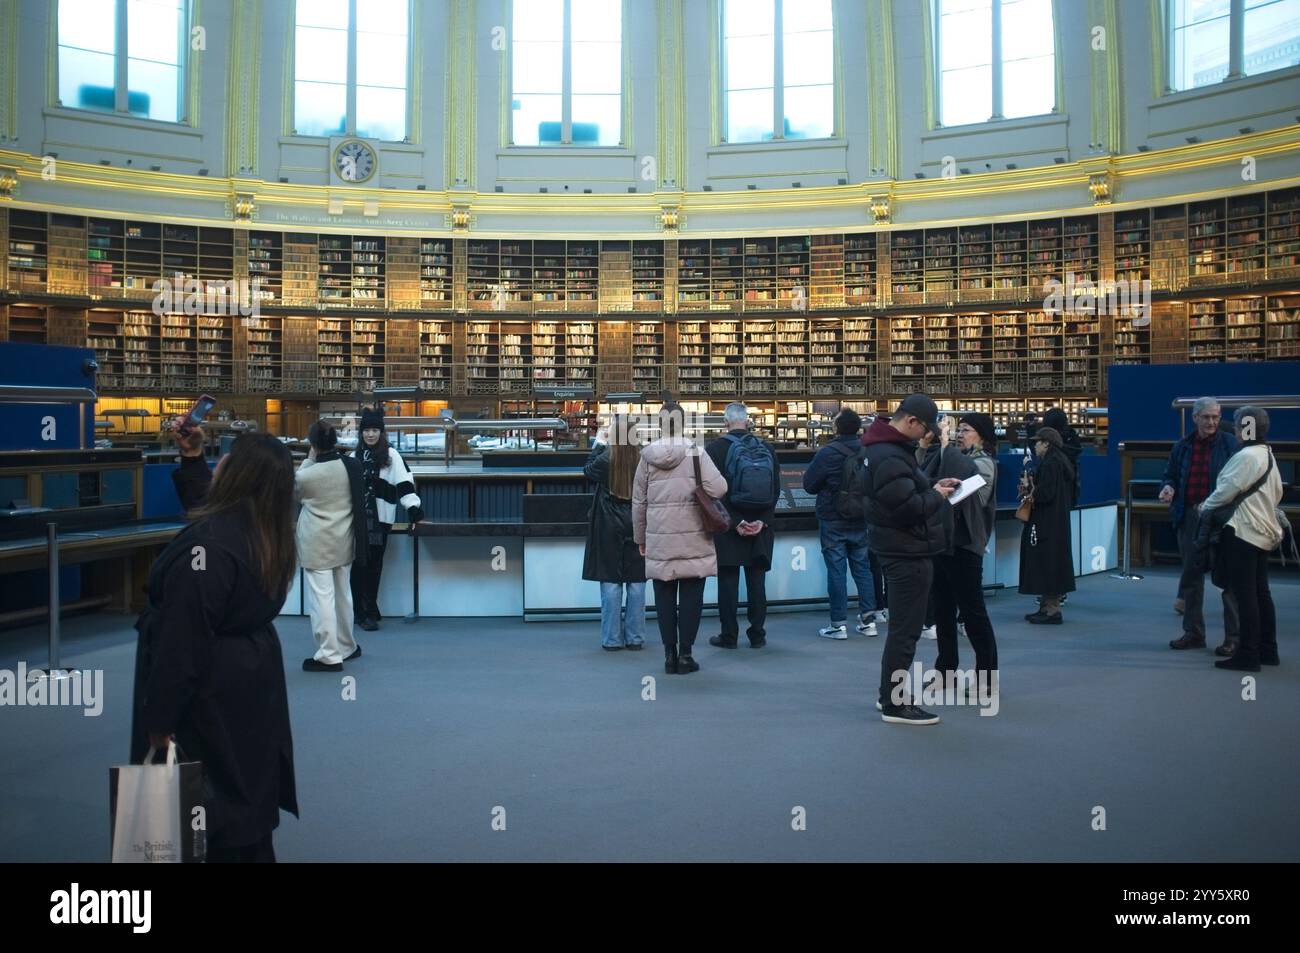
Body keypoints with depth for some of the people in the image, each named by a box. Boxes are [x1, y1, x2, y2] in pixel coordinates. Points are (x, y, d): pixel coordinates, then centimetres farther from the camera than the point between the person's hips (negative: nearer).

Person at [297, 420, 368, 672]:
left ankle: (329, 655, 1)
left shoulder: (306, 474, -18)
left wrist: (309, 459, 4)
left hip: (316, 543, -5)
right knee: (343, 594, 18)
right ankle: (346, 647, 31)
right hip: (343, 540, 5)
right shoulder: (352, 466, -9)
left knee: (321, 597, 0)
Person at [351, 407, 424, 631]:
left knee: (373, 564, 3)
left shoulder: (391, 455, -2)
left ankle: (368, 611, 11)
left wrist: (413, 509, -19)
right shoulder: (355, 456, 11)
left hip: (380, 518, -3)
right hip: (357, 517, 3)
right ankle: (361, 611, 13)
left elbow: (404, 483, -9)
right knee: (359, 564, 4)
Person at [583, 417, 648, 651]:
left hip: (610, 529, -1)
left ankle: (612, 639, 8)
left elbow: (588, 471, 10)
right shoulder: (642, 461, -8)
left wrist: (598, 446, 17)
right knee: (636, 584, 8)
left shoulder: (605, 459, -12)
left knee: (611, 584, 5)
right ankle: (635, 638, 14)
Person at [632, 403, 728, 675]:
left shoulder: (647, 457, 3)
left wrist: (641, 538, 17)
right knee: (691, 596, 6)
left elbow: (638, 502, 7)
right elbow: (717, 489, -14)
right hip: (693, 540, -2)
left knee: (665, 596, 10)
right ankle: (686, 654, 8)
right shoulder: (695, 453, -5)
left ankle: (670, 653, 13)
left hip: (659, 541, 2)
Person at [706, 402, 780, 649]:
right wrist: (762, 520, -3)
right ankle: (757, 635, 12)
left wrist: (734, 522, -10)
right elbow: (776, 489, 2)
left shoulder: (715, 448, -8)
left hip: (727, 528, -3)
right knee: (756, 580, 9)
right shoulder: (767, 448, 4)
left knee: (728, 580, 4)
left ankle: (729, 635, 7)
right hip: (760, 528, 3)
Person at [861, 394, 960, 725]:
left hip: (906, 549, 11)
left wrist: (933, 486, 6)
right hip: (908, 551, -11)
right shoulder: (890, 457, -23)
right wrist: (936, 496, -9)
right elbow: (909, 507, -26)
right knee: (906, 628, -3)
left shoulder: (891, 447, 11)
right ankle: (895, 704, 6)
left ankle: (890, 694, 29)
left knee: (903, 624, 19)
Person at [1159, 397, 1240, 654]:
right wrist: (1169, 488, -3)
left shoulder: (1230, 444, -2)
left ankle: (1234, 637, 7)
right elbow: (1171, 475, 18)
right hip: (1189, 517, 5)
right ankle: (1193, 632, 22)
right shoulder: (1182, 446, 10)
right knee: (1191, 574, 11)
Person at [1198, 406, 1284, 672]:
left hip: (1243, 532, -10)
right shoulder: (1268, 455, 14)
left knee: (1245, 594, -7)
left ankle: (1247, 654, -4)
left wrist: (1206, 506, 1)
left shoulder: (1246, 457, -17)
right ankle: (1267, 649, 23)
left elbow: (1227, 490, -15)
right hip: (1264, 532, 10)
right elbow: (1277, 493, 20)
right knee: (1261, 592, 15)